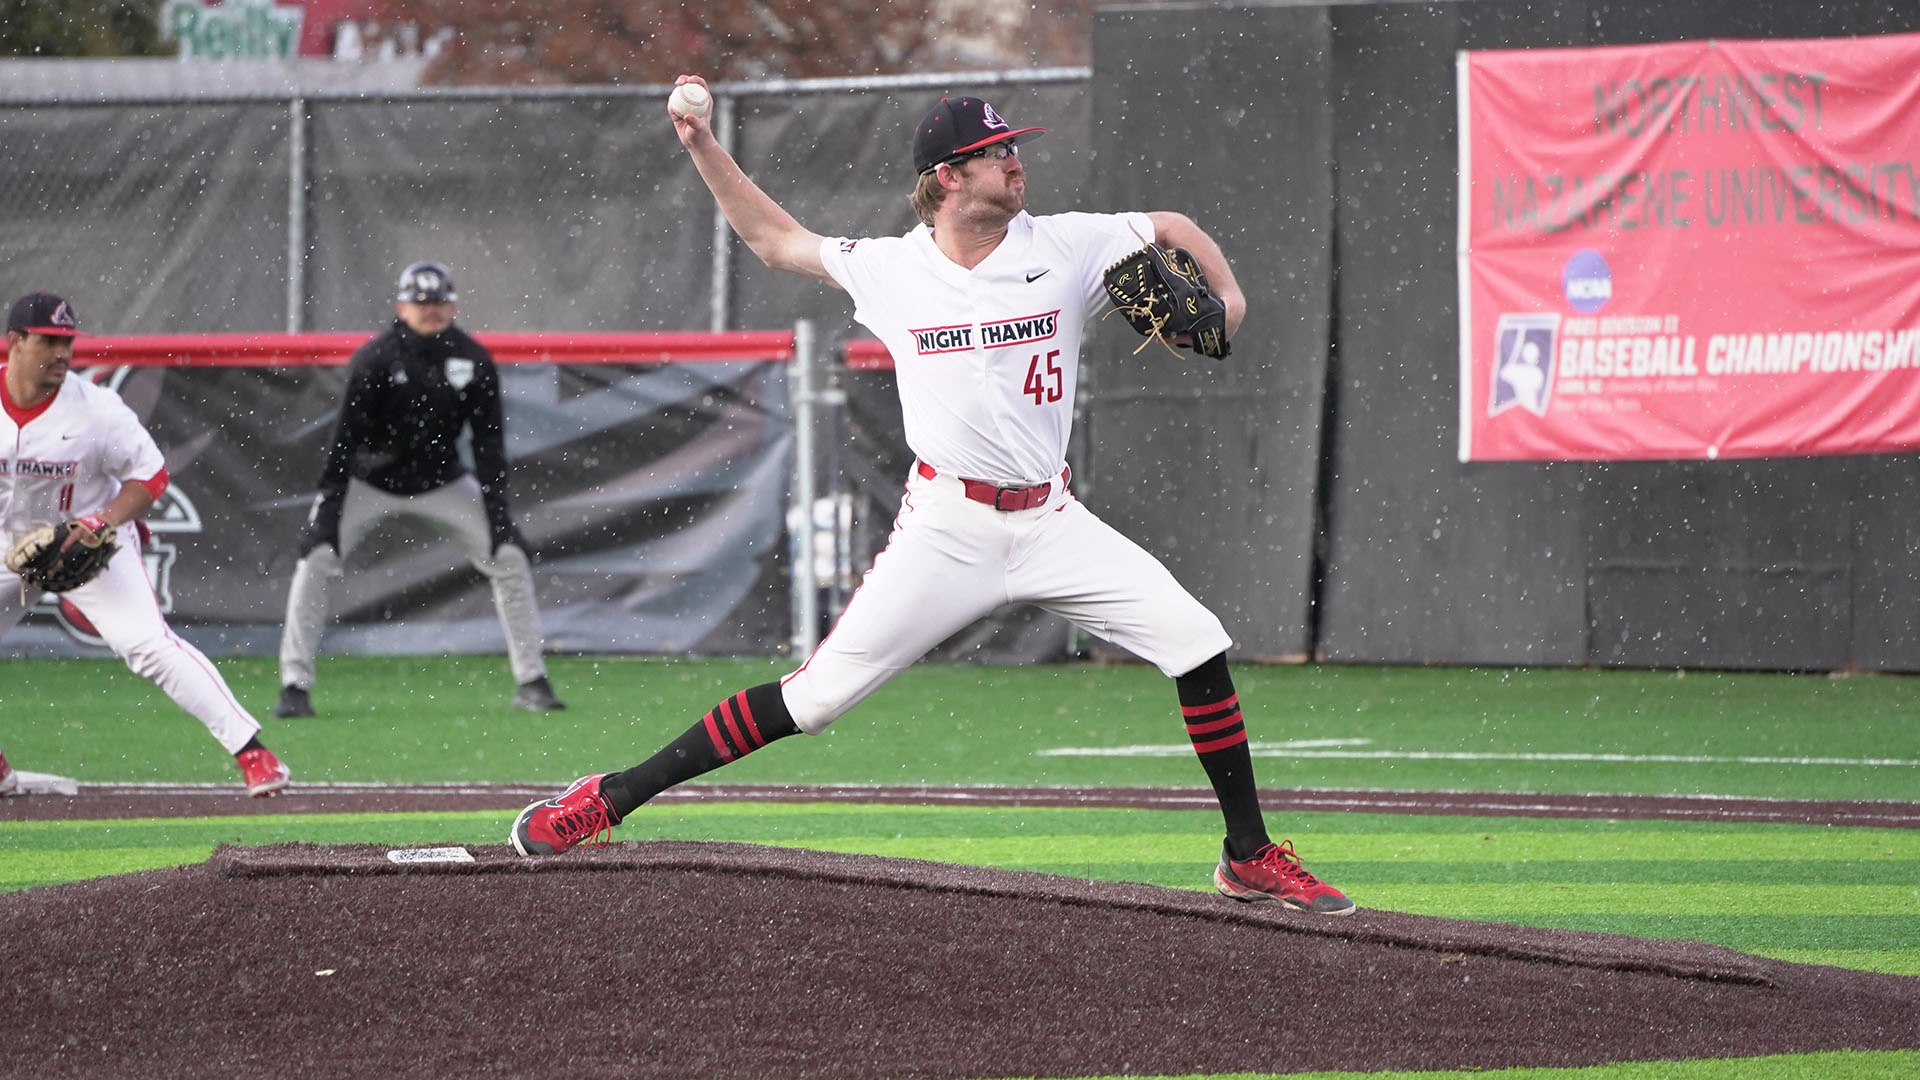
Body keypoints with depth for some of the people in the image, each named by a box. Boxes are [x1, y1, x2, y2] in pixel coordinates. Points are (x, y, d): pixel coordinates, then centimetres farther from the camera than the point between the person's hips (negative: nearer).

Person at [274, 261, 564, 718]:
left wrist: (497, 507, -13)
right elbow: (345, 437, -21)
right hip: (369, 480, -3)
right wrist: (328, 506, -25)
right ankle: (295, 686, -11)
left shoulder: (475, 361, -11)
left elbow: (489, 441, -6)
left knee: (510, 559, -7)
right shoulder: (374, 359, -21)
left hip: (442, 482, 3)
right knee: (315, 564, -19)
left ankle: (532, 681, 2)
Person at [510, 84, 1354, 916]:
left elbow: (1173, 228, 13)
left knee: (1198, 645, -10)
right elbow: (775, 239, 15)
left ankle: (1250, 858, 3)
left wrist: (1225, 299, -5)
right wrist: (702, 147, 8)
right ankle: (612, 797, 0)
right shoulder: (890, 268, 0)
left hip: (1051, 525, 2)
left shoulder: (1065, 247, 1)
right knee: (817, 695, -9)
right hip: (944, 529, -2)